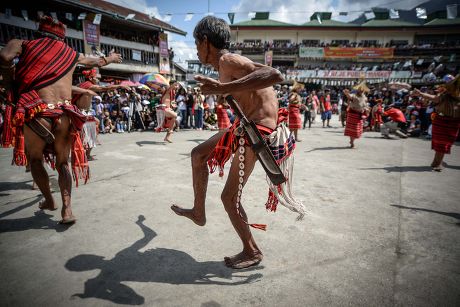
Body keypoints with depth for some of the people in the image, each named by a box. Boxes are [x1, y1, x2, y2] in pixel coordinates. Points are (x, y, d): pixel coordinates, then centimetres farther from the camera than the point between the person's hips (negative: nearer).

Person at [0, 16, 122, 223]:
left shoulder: (24, 45, 10)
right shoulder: (71, 54, 19)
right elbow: (97, 61, 37)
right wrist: (110, 59, 58)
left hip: (36, 112, -2)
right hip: (65, 115, 3)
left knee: (35, 159, 22)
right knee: (62, 162, 16)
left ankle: (49, 200, 28)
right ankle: (67, 209, 4)